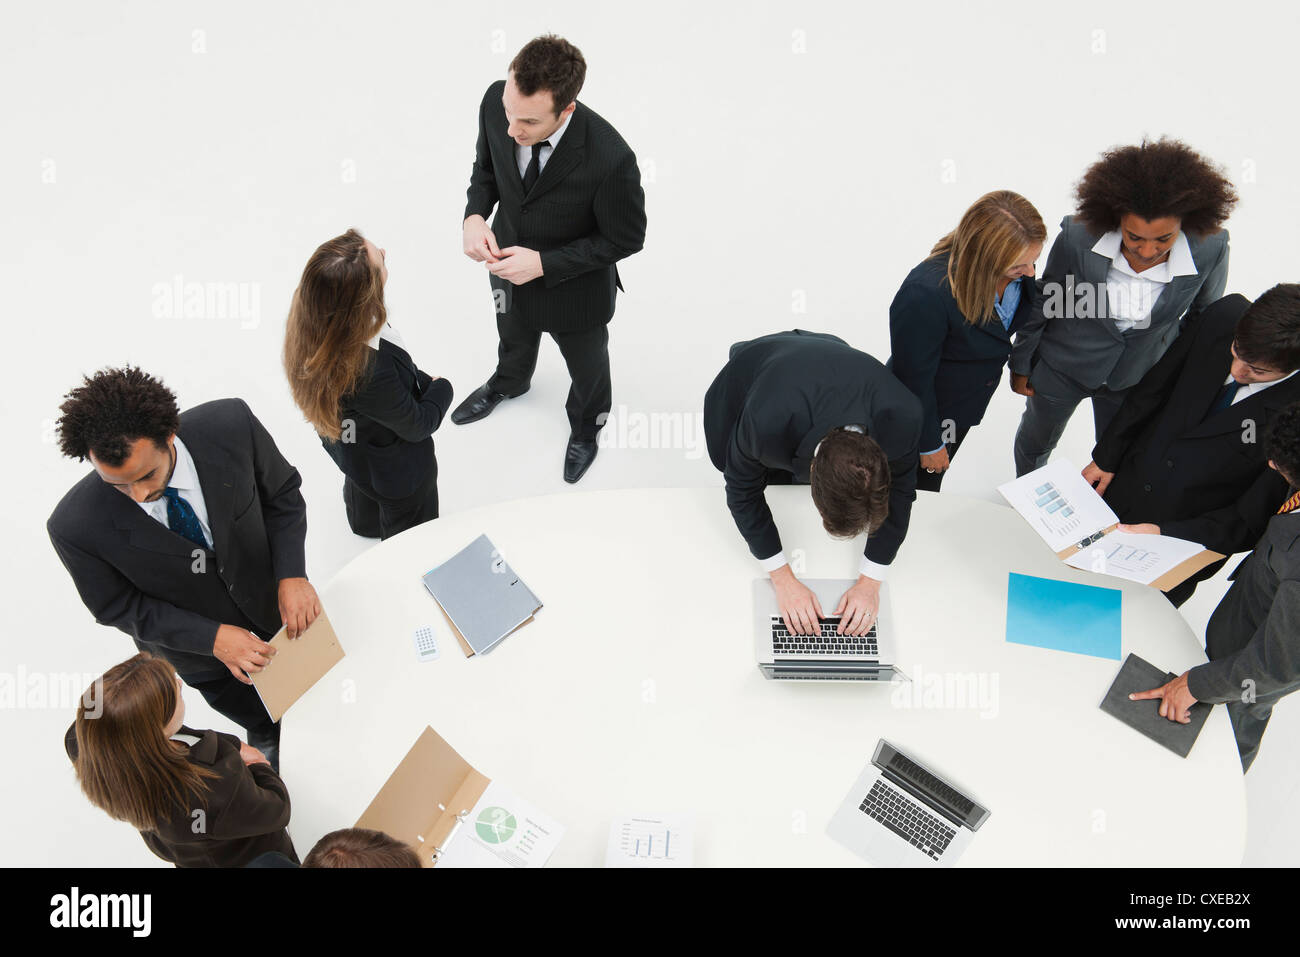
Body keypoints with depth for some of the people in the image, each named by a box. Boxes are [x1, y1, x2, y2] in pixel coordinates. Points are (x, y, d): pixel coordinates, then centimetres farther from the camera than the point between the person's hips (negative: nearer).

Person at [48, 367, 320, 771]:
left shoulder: (231, 425, -34)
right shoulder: (76, 527, -35)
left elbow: (282, 494, -15)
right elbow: (118, 608, -18)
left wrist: (292, 576, -27)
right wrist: (213, 637, -28)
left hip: (277, 602, 2)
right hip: (197, 645, -1)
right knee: (266, 722, 26)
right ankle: (269, 747, 63)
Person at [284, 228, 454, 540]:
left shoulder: (315, 318, -27)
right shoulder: (372, 372, -48)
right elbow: (417, 425, -27)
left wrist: (419, 380, -3)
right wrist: (441, 387, -10)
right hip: (398, 470, -7)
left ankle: (365, 524, 73)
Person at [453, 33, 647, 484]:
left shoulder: (610, 158, -40)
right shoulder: (497, 100, -26)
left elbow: (625, 239, -23)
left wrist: (543, 263, -28)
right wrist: (475, 215, -22)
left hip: (574, 287, -4)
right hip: (509, 261, 4)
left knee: (586, 363, 27)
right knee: (514, 338, 35)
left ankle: (585, 426, 60)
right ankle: (509, 382, 71)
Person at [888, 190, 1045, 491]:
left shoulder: (1018, 268, -22)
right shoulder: (926, 294, -43)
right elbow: (915, 378, -28)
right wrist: (929, 443, -15)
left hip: (969, 398, 6)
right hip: (924, 408, -6)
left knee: (936, 474, 32)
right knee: (921, 486, 19)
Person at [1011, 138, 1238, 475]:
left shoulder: (1211, 249, -28)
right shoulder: (1078, 237, -31)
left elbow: (1204, 315, -5)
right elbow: (1043, 302, -11)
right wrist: (1021, 362, 1)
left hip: (1136, 378, 0)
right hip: (1062, 366, 0)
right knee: (1035, 441, 27)